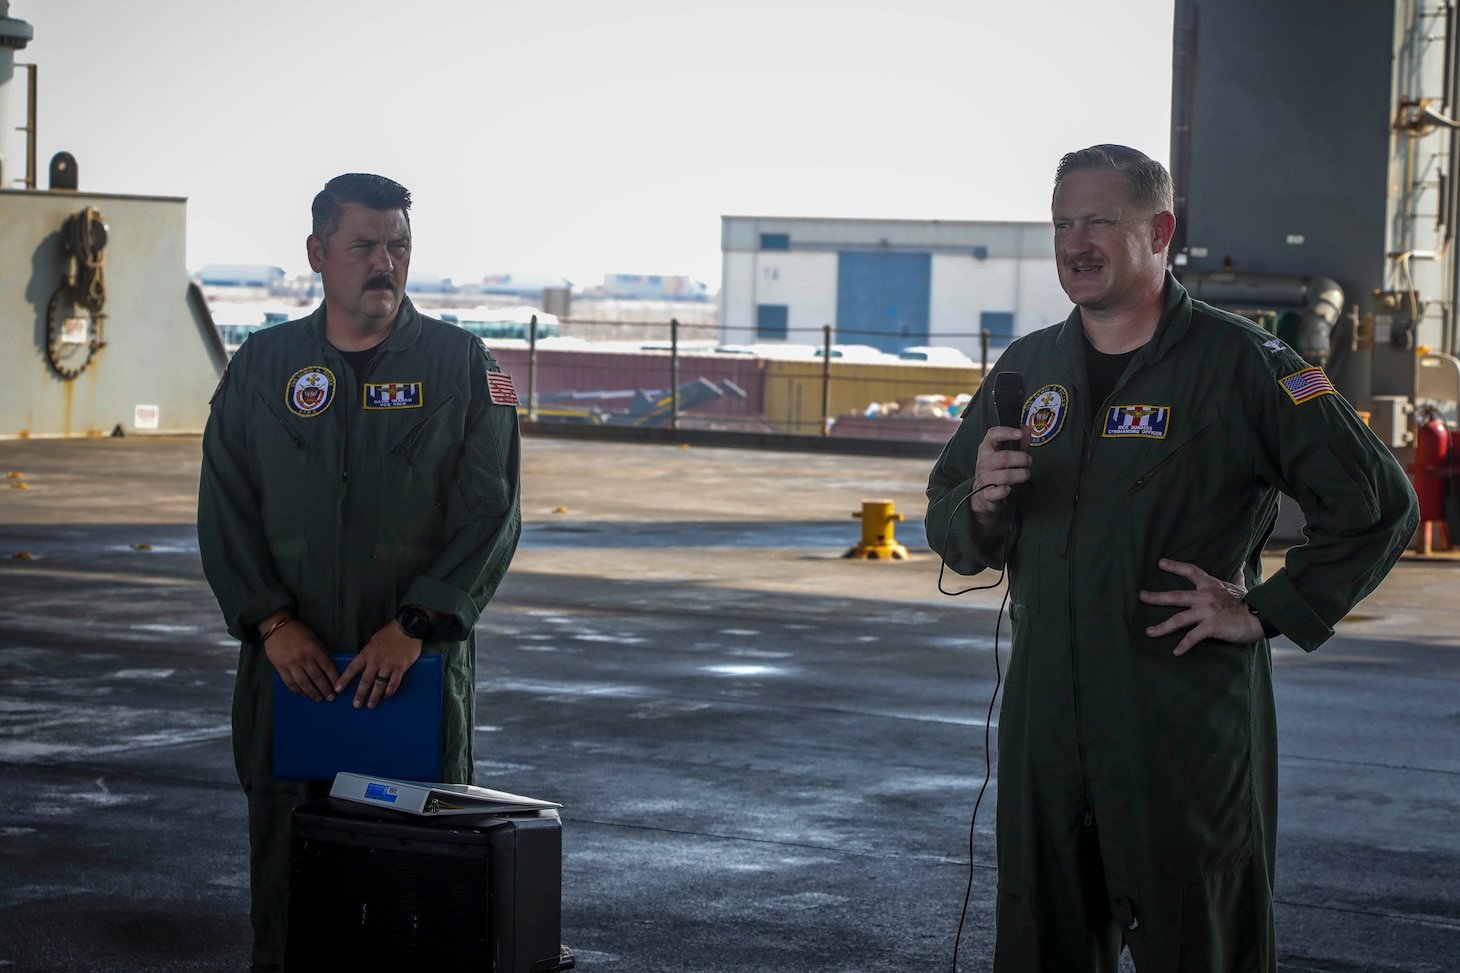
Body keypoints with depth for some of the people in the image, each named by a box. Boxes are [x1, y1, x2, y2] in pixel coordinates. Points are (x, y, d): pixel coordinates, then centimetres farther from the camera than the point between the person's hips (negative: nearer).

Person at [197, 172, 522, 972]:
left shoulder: (461, 366, 3)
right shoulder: (263, 365, 9)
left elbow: (491, 511, -4)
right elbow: (225, 508, 5)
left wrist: (416, 627, -14)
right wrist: (273, 621, -8)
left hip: (420, 663, -1)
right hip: (291, 664, 2)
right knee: (284, 857, 3)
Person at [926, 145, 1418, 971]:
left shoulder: (1239, 364, -5)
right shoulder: (1028, 368, 12)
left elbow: (1378, 505, -7)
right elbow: (951, 529, 19)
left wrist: (1267, 613, -10)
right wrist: (982, 504, -4)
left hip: (1190, 727, -5)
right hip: (1047, 720, 5)